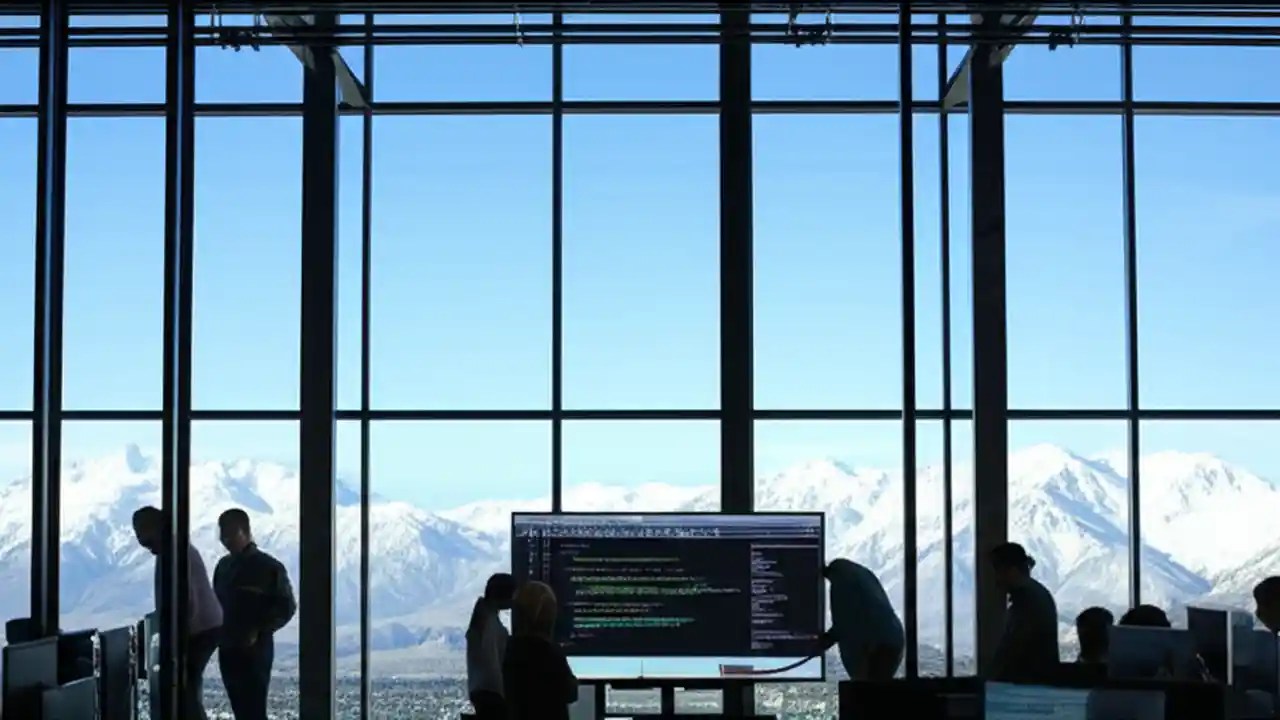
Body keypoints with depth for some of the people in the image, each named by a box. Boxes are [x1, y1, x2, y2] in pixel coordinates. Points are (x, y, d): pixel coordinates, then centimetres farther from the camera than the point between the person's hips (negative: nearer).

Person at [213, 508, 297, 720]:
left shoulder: (268, 567, -6)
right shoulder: (224, 566, 13)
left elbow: (287, 607, -8)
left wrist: (258, 631, -16)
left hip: (255, 650, -7)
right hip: (228, 649, 7)